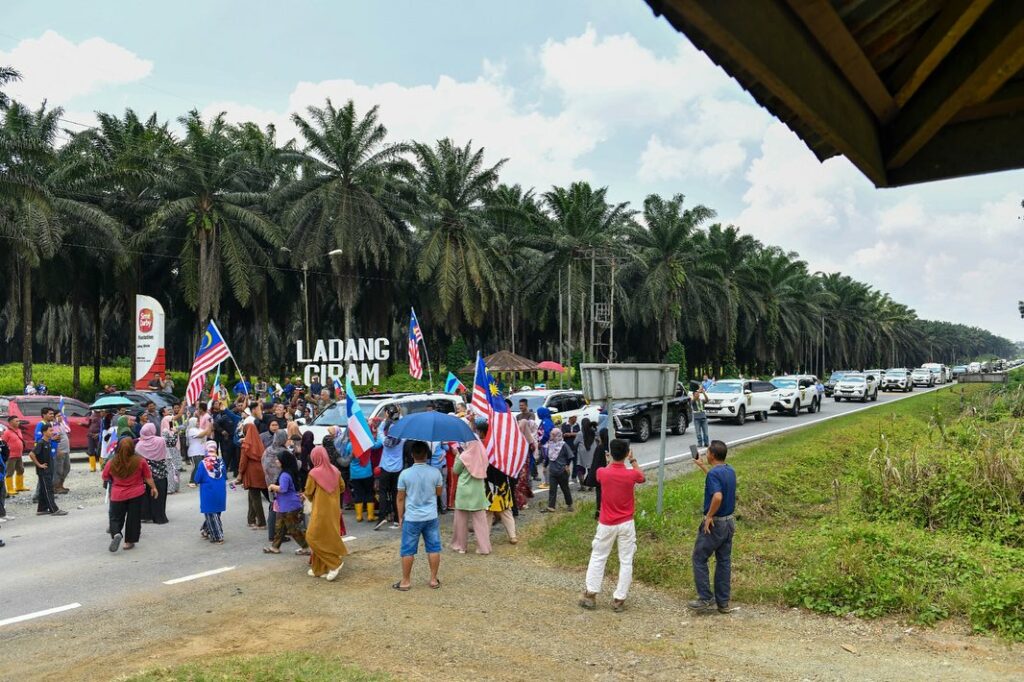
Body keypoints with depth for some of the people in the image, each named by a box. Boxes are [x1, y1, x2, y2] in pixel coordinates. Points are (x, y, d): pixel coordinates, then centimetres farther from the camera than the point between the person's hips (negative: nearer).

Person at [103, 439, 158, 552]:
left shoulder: (112, 463, -9)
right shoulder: (140, 461, -13)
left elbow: (105, 478, 7)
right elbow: (148, 477, -3)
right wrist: (153, 487, 12)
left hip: (117, 495, 0)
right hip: (136, 494, 0)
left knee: (115, 517, 12)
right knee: (133, 517, 10)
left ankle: (116, 533, -15)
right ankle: (129, 541, 14)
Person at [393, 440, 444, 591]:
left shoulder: (405, 474, -10)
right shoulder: (435, 472, -7)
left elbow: (400, 498, -3)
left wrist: (400, 517, 8)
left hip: (411, 518, -1)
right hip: (431, 517, 2)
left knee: (408, 550, 9)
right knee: (433, 548, 11)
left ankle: (406, 581, 16)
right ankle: (433, 579, 18)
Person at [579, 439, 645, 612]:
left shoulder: (602, 473, -11)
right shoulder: (632, 474, -13)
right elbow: (642, 477, 12)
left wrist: (613, 459, 26)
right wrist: (633, 460, 23)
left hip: (606, 524, 1)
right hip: (626, 524, -1)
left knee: (597, 558, 15)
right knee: (626, 562, 9)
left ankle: (590, 595, 16)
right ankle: (619, 600, 10)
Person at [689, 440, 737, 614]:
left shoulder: (714, 473, -22)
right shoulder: (730, 471, 6)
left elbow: (718, 496, -37)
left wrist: (709, 516, -24)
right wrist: (701, 465, 35)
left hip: (714, 524, -8)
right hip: (729, 522, 8)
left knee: (699, 559, 6)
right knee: (724, 561, 13)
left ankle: (706, 599, 7)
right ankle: (723, 602, 18)